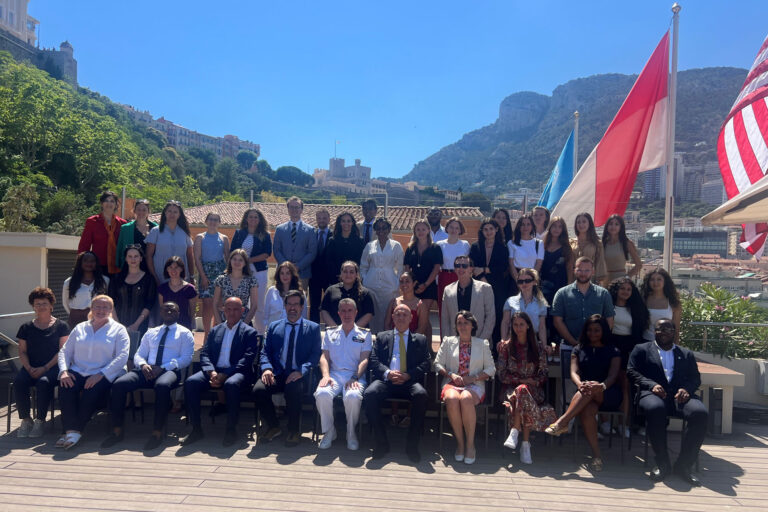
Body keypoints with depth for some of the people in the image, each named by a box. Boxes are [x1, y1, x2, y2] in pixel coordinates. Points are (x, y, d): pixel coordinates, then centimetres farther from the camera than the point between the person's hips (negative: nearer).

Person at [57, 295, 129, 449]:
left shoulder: (118, 329, 7)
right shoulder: (80, 328, 21)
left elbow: (122, 357, -5)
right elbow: (65, 351, 14)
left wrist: (101, 374, -17)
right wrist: (64, 371, -6)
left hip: (104, 375, -3)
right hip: (78, 372, 3)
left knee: (92, 391, -33)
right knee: (65, 386, -28)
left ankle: (74, 431, -22)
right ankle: (72, 430, -28)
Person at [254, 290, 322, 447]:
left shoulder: (313, 328, 10)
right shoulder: (273, 327, 18)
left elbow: (315, 355, 1)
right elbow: (265, 352, 12)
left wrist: (301, 371, -16)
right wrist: (266, 368, -10)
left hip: (299, 375, -3)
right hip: (277, 373, 3)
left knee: (293, 390, -35)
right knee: (258, 389, -26)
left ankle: (293, 431, -9)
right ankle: (273, 427, 0)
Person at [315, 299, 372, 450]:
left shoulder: (364, 334, 15)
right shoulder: (330, 333, 21)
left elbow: (364, 360, 4)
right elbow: (324, 357, 12)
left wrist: (355, 378, -14)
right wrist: (325, 375, -9)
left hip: (355, 376, -2)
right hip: (334, 374, 2)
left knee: (353, 396, -36)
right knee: (322, 394, -32)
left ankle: (351, 433, -8)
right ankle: (329, 432, -7)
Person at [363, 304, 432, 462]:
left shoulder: (420, 339, 21)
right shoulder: (382, 337, 22)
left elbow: (425, 364, 9)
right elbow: (373, 360, 9)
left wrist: (408, 375, -10)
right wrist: (387, 373, -11)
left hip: (409, 381, 0)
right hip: (386, 380, 1)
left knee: (421, 394, -34)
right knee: (369, 394, -31)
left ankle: (412, 444, -19)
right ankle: (382, 442, -15)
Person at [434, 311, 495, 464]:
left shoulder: (482, 344, 15)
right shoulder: (448, 341, 17)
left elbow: (491, 369, 10)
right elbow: (438, 364, 11)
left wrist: (473, 378, -6)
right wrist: (451, 374, -7)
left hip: (474, 385, -1)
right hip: (452, 383, 1)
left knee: (466, 398, -37)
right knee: (452, 399, -36)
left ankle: (470, 444, -26)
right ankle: (459, 442, -22)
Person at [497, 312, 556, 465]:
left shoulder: (538, 347, 12)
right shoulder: (505, 346, 9)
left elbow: (544, 373, 11)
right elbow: (501, 373, 2)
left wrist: (534, 381, -9)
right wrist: (521, 380, -10)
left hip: (533, 389, 1)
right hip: (510, 388, 0)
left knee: (522, 391, -36)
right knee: (522, 391, -36)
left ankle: (515, 433, -37)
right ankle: (525, 443, -37)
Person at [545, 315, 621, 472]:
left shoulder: (613, 351, 12)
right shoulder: (579, 350, 18)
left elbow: (613, 375, -4)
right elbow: (574, 372, 3)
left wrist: (601, 386, -28)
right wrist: (579, 384, -23)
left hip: (608, 394, -1)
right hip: (585, 394, 1)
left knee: (591, 390, -36)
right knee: (587, 410, -35)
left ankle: (562, 422, -39)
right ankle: (596, 455, -33)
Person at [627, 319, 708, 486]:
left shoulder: (686, 354, 28)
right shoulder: (642, 349, 20)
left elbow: (696, 378, 17)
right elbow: (631, 371, 7)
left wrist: (686, 389, -7)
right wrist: (651, 385, -11)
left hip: (680, 395, 3)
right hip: (653, 393, -2)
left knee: (700, 413, -31)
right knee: (655, 409, -39)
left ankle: (684, 464, -19)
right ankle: (662, 463, -21)